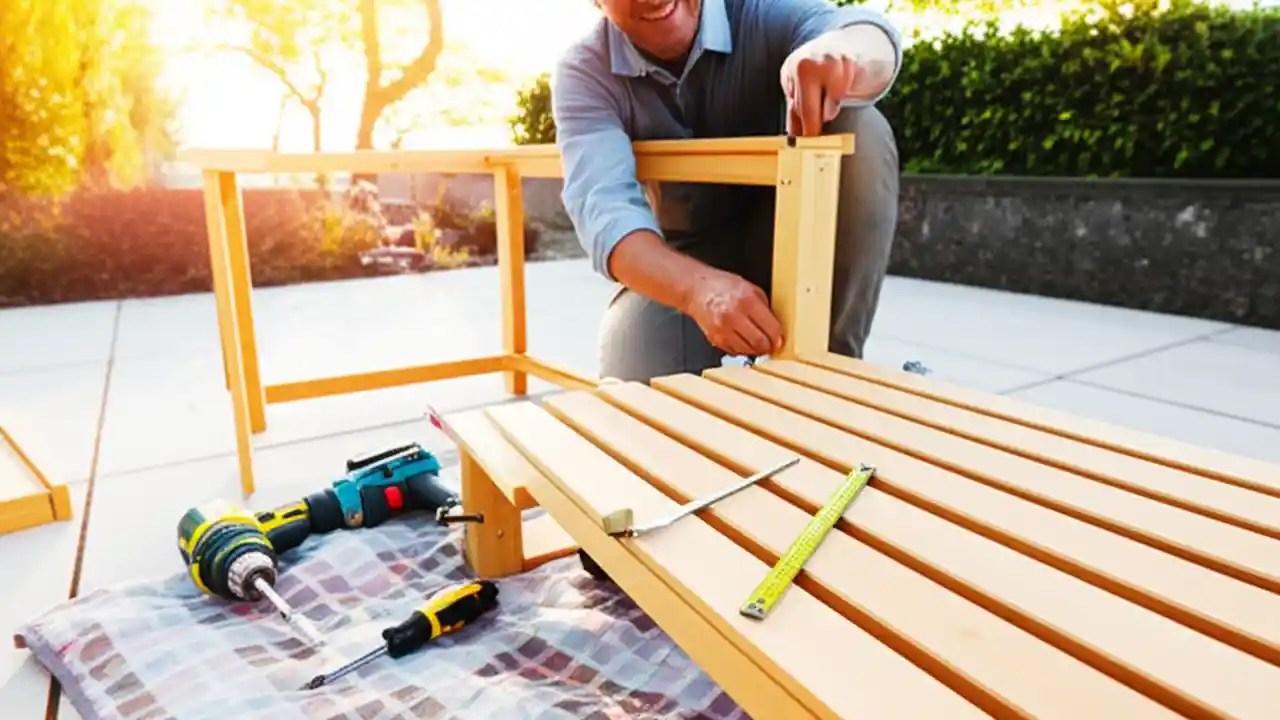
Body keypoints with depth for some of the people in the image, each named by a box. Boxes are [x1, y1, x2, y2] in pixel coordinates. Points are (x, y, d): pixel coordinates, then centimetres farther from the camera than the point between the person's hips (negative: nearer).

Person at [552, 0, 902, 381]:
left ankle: (829, 361, -16)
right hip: (678, 262, -1)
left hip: (787, 242, 1)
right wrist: (698, 288, -50)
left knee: (858, 127, -25)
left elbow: (873, 38, -34)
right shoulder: (584, 73, -14)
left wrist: (845, 47, -60)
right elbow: (603, 207, -30)